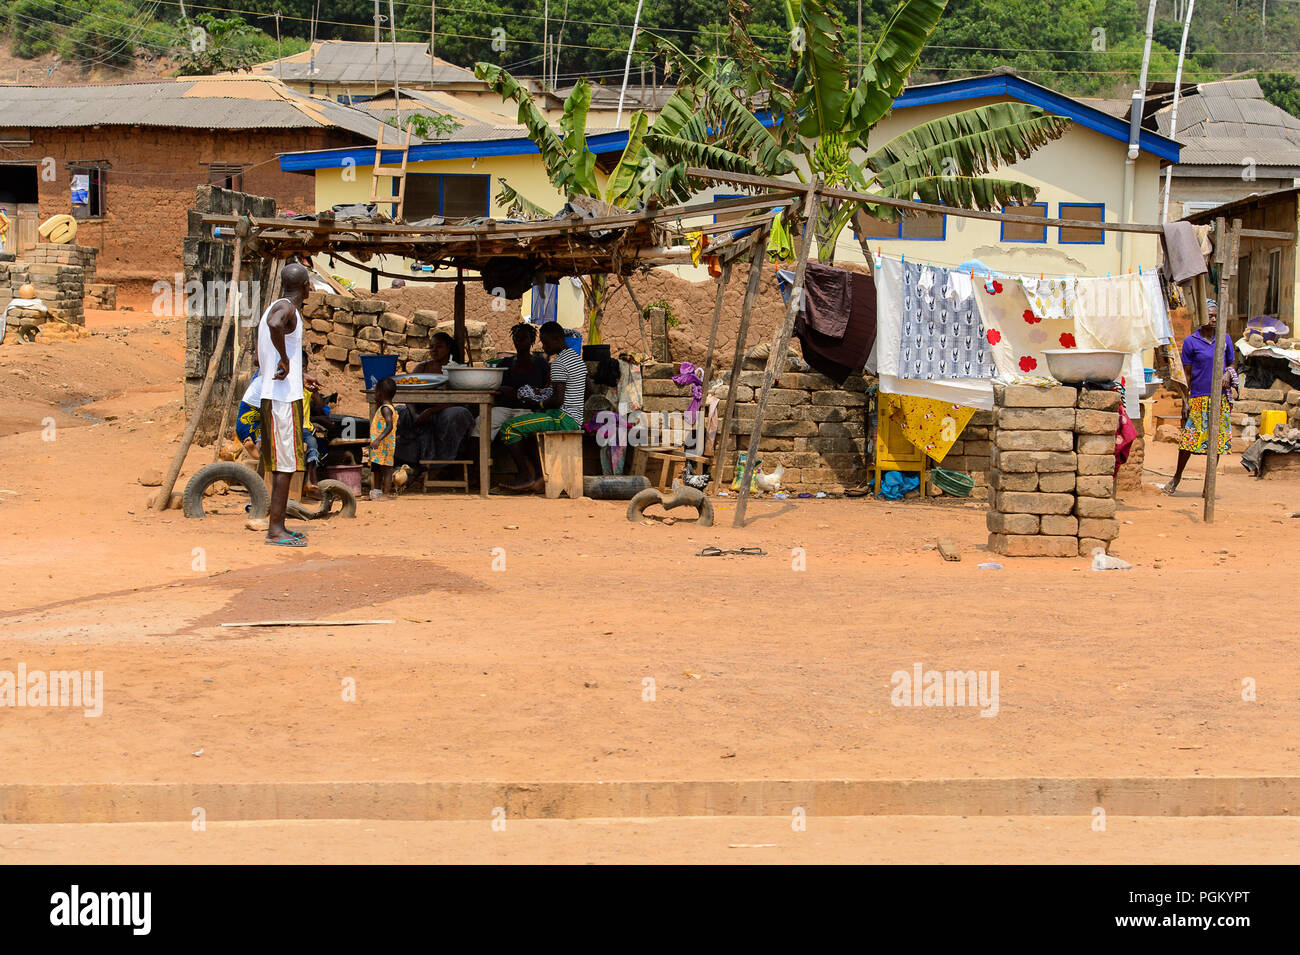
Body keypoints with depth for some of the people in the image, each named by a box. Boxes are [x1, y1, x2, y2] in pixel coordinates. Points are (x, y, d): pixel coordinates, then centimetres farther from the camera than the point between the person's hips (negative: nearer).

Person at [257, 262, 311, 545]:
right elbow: (275, 325, -38)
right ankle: (275, 529, -8)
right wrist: (285, 360, -26)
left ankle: (278, 525, 17)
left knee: (283, 463, 13)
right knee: (286, 463, -8)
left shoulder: (275, 307, 17)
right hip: (283, 396, -10)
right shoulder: (286, 308, -12)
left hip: (269, 394, 10)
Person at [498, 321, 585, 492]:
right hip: (576, 420, 10)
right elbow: (587, 395, 24)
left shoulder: (558, 363, -15)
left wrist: (540, 405, -3)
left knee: (509, 428, -11)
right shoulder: (577, 359, 16)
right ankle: (540, 476, 18)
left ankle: (526, 477, -8)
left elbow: (558, 400, -23)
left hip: (563, 419, -10)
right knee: (528, 430, 31)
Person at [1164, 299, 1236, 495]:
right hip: (1198, 398, -3)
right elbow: (1187, 374, 1)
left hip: (1220, 398, 3)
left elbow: (1232, 364, 19)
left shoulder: (1225, 339, 8)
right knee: (1189, 438, -4)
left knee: (1217, 441, 3)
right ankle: (1177, 477, 15)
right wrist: (1185, 401, -4)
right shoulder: (1190, 342, 0)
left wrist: (1228, 374, -5)